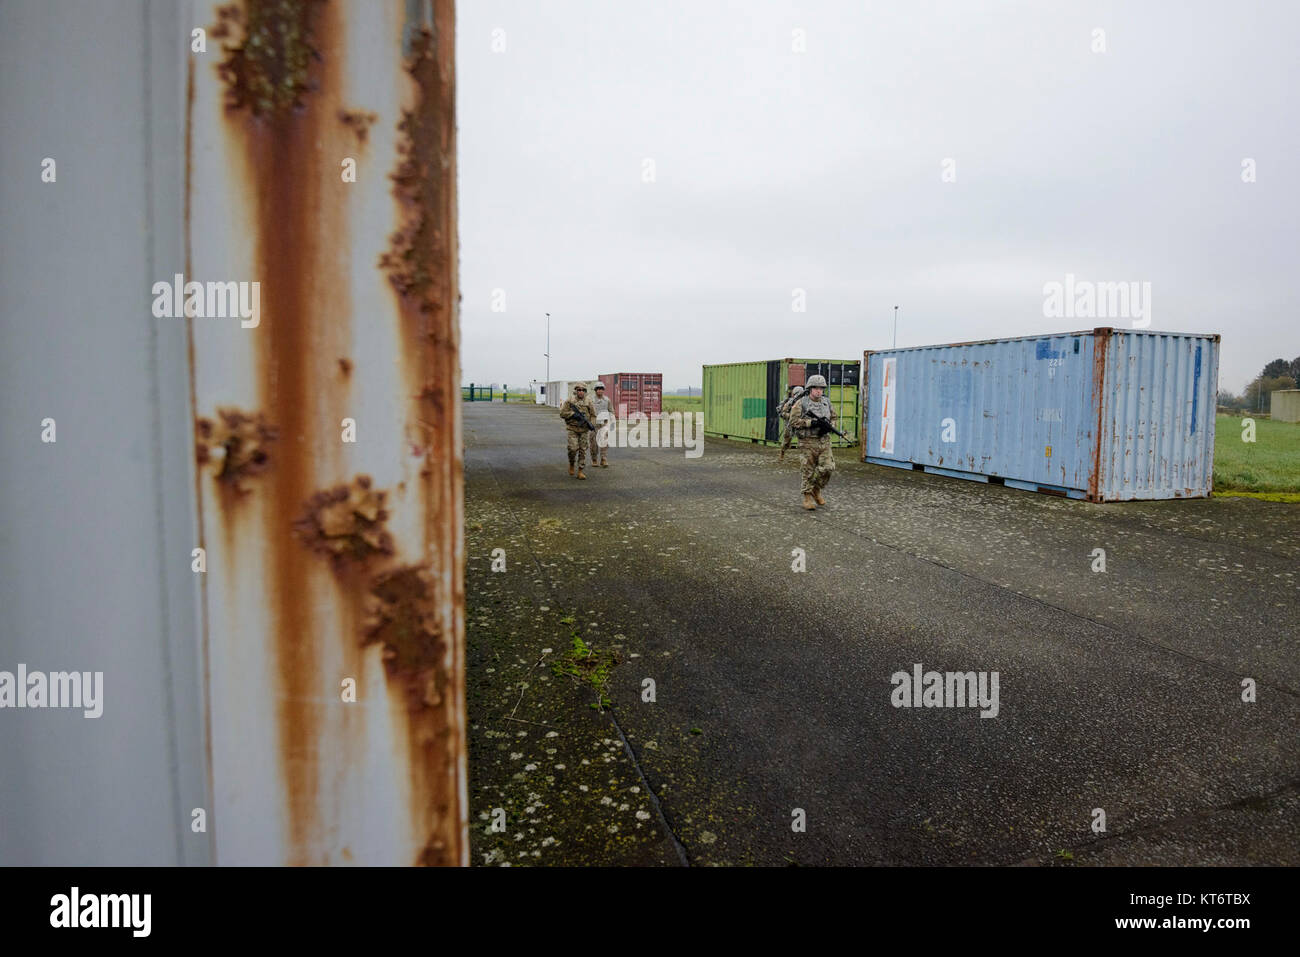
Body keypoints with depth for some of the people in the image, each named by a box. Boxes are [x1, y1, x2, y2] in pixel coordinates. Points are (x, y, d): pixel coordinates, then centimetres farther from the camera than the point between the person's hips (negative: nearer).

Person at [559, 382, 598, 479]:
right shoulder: (569, 400, -2)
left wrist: (591, 424, -6)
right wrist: (573, 414, -16)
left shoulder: (588, 401, 6)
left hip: (584, 430, 2)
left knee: (583, 450, 0)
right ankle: (571, 464, 16)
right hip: (572, 429, -2)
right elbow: (562, 413, -4)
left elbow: (593, 415, 11)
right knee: (573, 448, -13)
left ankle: (580, 471, 7)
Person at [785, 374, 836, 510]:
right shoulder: (801, 403, -6)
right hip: (808, 442, -4)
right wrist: (811, 422, -20)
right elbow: (794, 421, -11)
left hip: (824, 441, 4)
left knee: (828, 467, -5)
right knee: (807, 470, 1)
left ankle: (816, 490, 18)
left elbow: (833, 419, 18)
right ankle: (807, 497, 13)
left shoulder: (827, 402, 9)